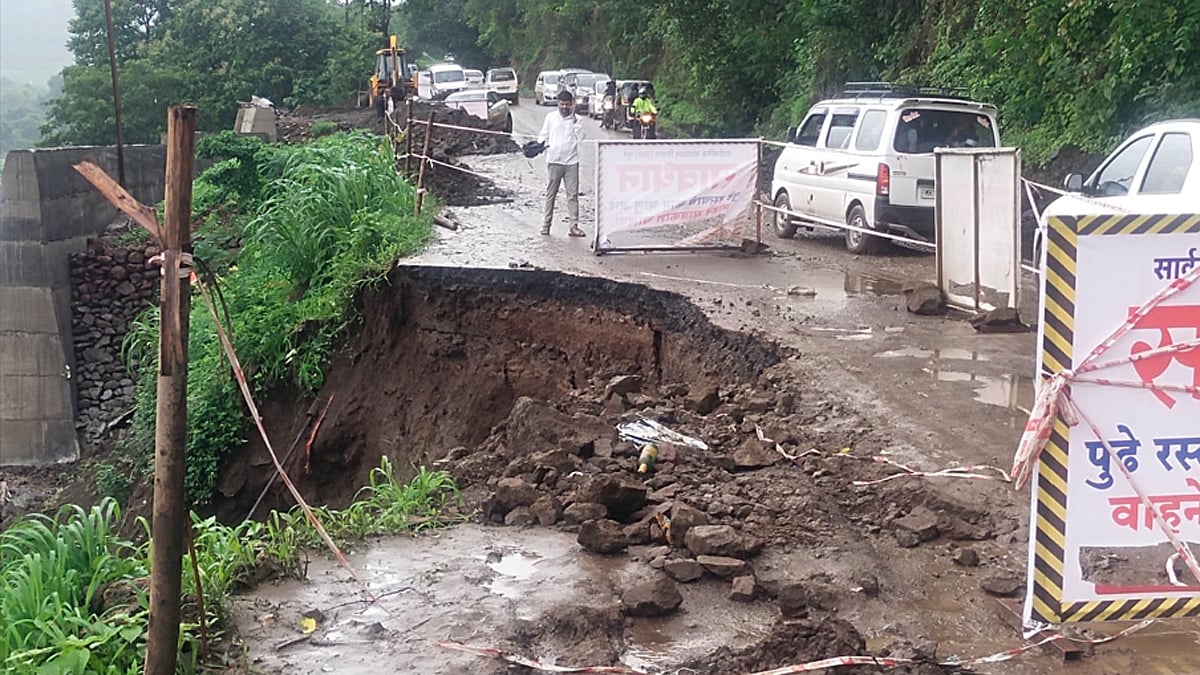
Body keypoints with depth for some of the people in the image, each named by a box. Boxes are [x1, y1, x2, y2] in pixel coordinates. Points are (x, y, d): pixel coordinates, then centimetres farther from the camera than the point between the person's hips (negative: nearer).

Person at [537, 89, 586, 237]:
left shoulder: (576, 119, 6)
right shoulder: (551, 117, 8)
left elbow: (580, 136, -6)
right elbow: (543, 135, 11)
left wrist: (573, 119, -10)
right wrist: (541, 144, -9)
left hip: (571, 161, 0)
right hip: (554, 161, 0)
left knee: (573, 194, -2)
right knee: (550, 194, 4)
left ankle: (574, 226, -1)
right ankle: (546, 224, 10)